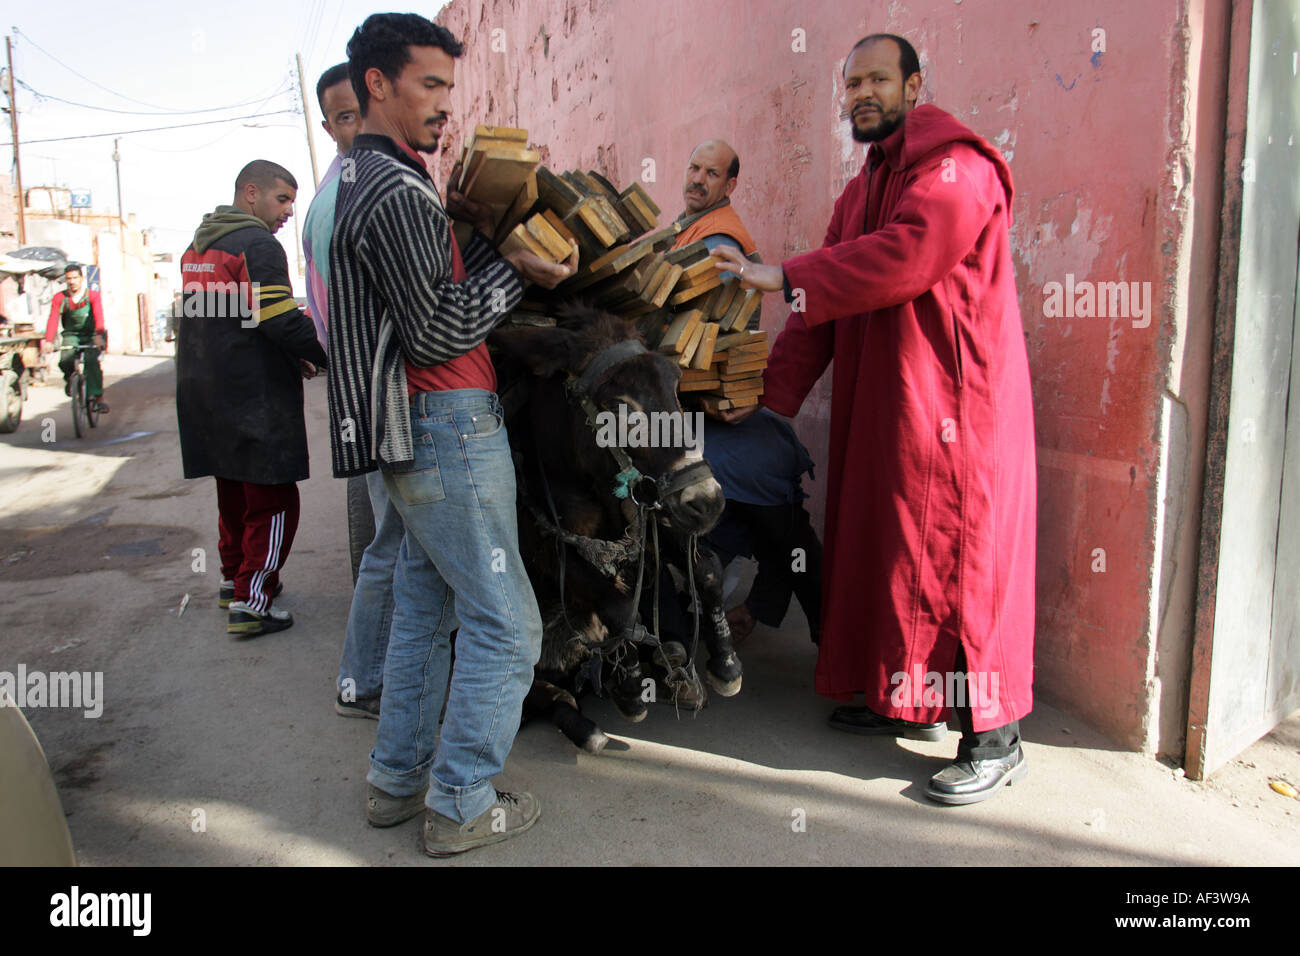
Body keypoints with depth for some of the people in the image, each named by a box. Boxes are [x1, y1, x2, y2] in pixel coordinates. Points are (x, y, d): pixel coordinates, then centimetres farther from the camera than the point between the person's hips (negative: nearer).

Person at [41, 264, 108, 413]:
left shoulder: (92, 295, -10)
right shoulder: (60, 298, -5)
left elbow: (98, 315, -27)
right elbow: (53, 319, -18)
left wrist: (99, 335, -46)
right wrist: (48, 341, -34)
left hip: (91, 335, -2)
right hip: (71, 335, 2)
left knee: (91, 361, -27)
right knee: (65, 361, -24)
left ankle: (97, 397, -22)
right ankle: (70, 378, 11)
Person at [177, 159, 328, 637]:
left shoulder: (198, 245, 17)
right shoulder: (257, 245, -13)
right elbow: (283, 323, -21)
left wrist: (290, 358, 13)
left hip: (205, 395, 9)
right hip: (255, 399, -9)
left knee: (234, 490, 21)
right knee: (273, 500, -2)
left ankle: (234, 578, 34)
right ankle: (250, 603, -2)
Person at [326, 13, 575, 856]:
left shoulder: (360, 179, 19)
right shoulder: (397, 191, -14)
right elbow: (437, 332, -18)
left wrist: (484, 236, 8)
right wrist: (517, 271, -8)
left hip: (419, 430, 11)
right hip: (448, 424, -11)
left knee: (424, 608, 17)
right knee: (504, 622, -3)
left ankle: (398, 780, 27)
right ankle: (461, 808, 7)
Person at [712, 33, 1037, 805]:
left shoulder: (955, 165, -8)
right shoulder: (863, 190, 20)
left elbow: (906, 254, -25)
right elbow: (827, 303, 16)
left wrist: (785, 277, -21)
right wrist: (772, 390, 7)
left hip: (952, 407, -9)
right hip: (879, 407, 9)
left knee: (958, 557, -5)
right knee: (883, 546, 12)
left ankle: (995, 739, 7)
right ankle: (904, 702, 27)